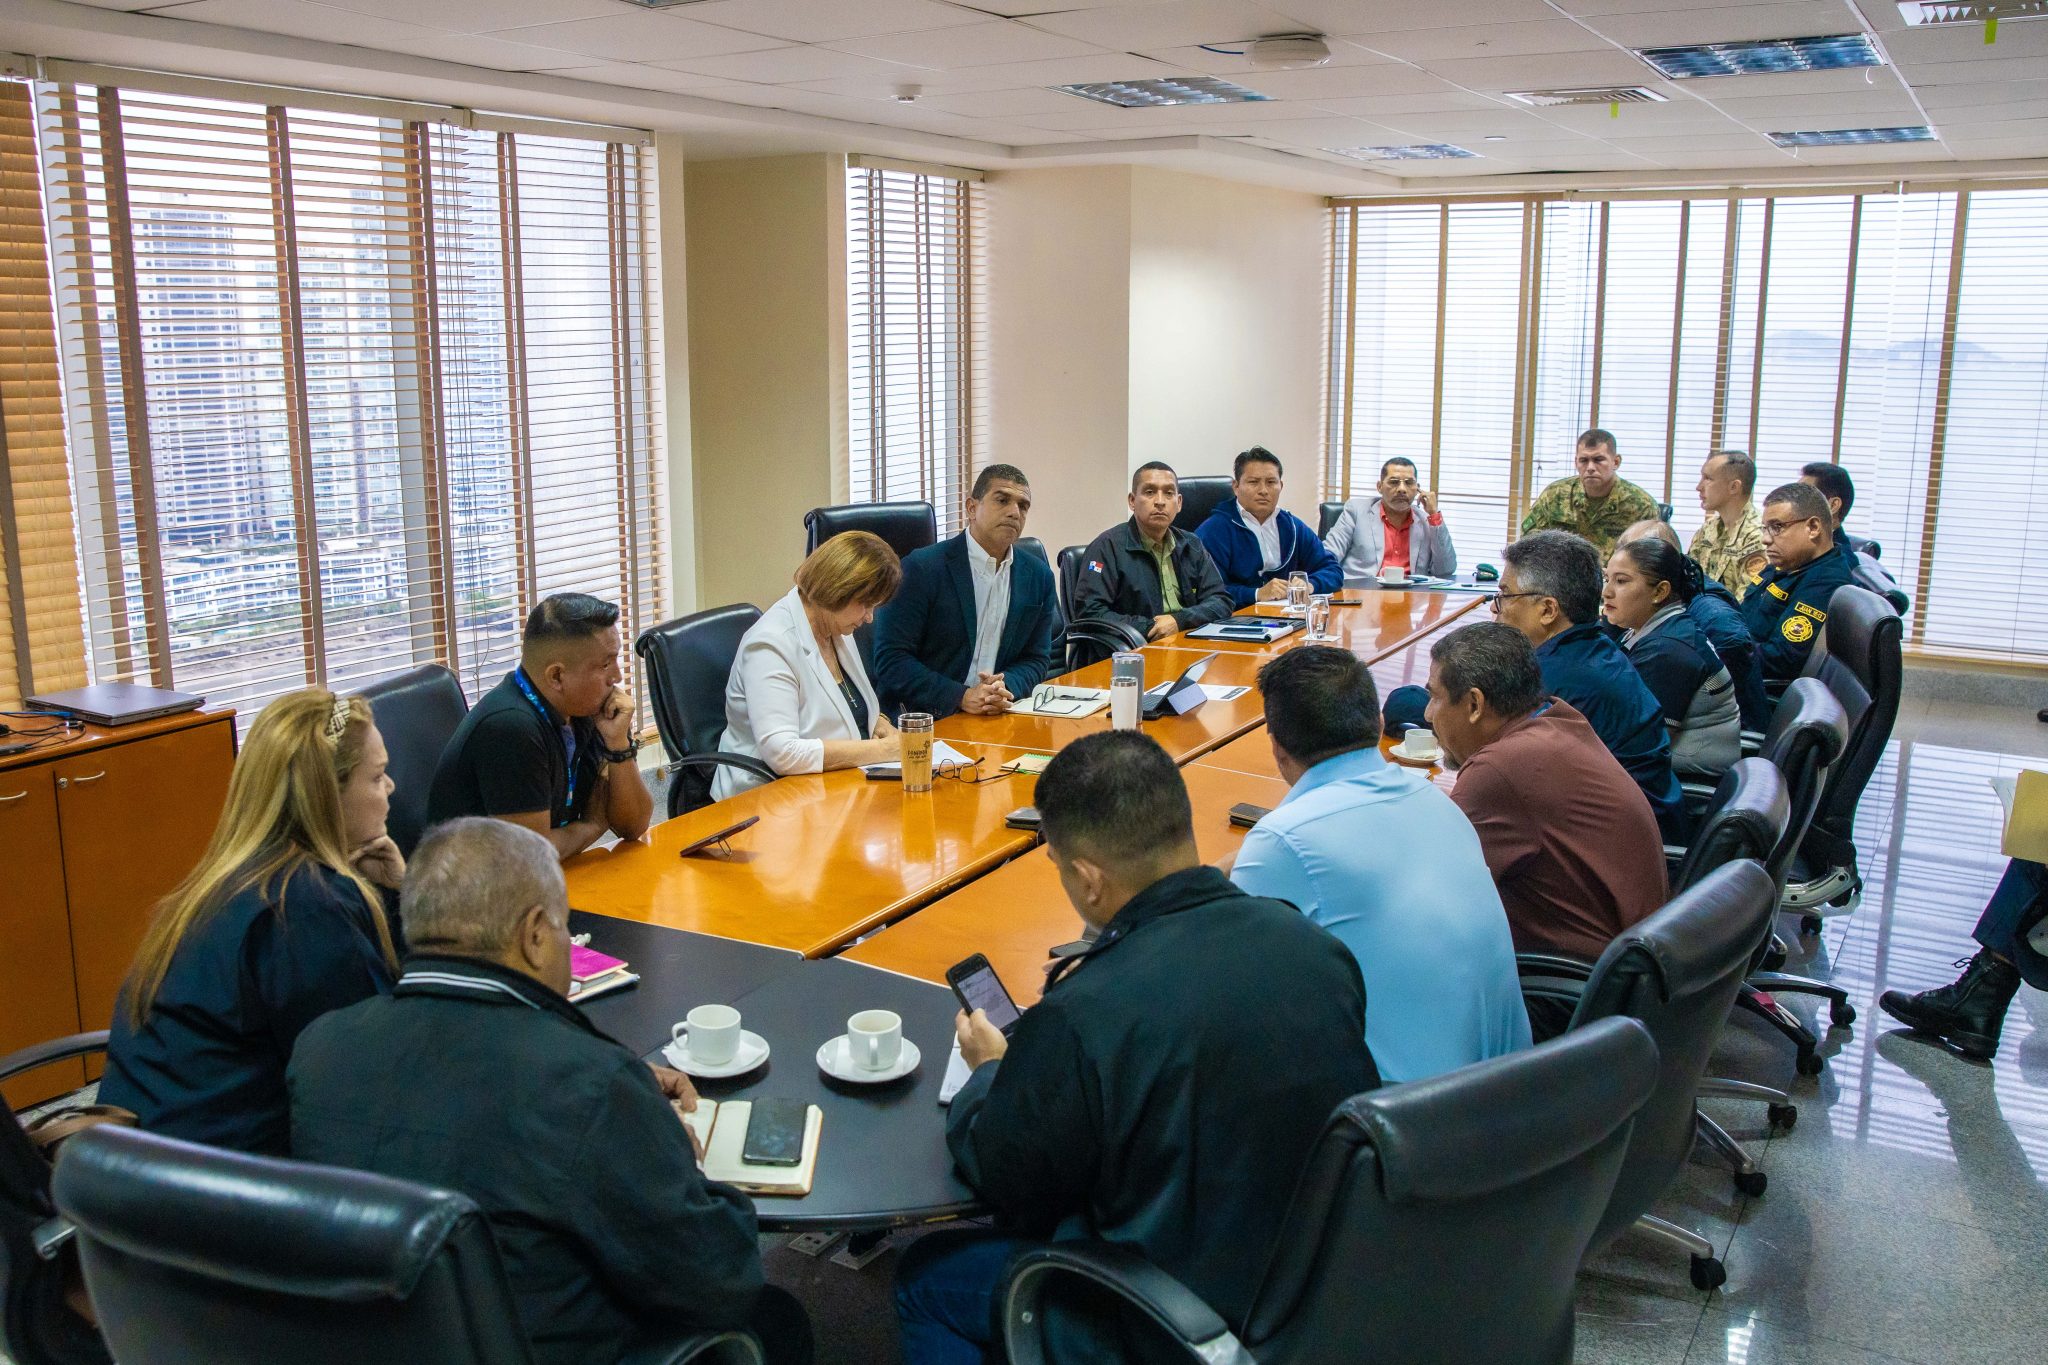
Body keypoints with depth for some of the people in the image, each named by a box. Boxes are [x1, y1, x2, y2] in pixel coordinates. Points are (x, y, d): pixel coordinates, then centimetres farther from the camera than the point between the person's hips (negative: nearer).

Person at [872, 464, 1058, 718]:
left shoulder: (1038, 575, 7)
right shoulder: (921, 568, -8)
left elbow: (1037, 658, 12)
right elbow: (891, 659, -11)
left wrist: (1006, 686, -10)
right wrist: (962, 697, -21)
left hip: (997, 716, 3)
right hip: (922, 719, -3)